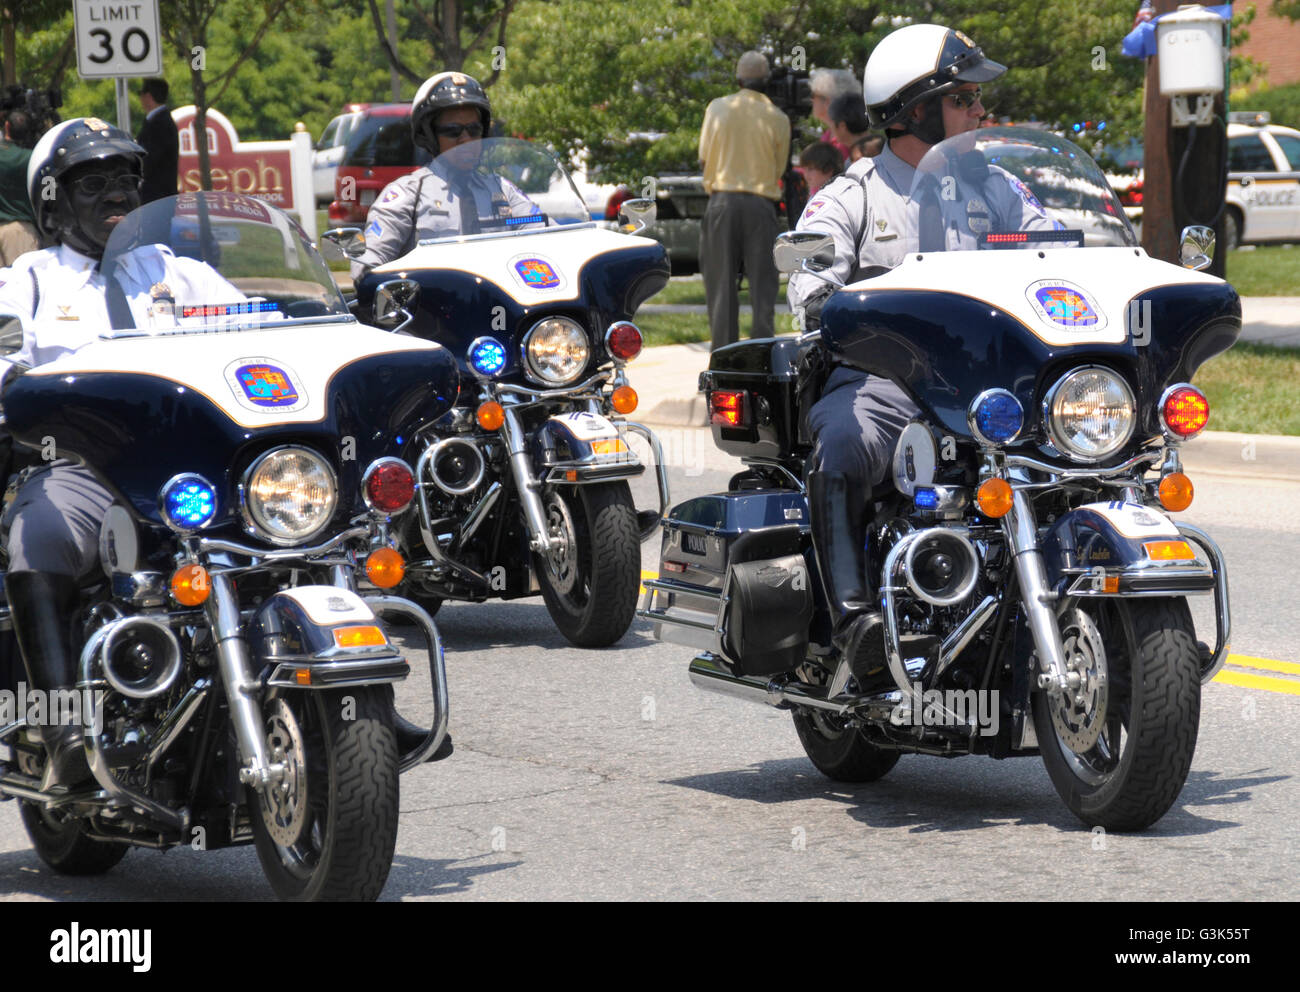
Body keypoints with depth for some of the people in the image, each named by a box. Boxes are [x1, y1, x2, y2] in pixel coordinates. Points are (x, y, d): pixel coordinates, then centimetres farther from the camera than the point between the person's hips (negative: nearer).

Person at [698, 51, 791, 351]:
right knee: (762, 282, 4)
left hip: (722, 200, 0)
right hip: (761, 203, 0)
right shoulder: (777, 118, 0)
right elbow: (779, 169, 7)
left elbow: (704, 158, 8)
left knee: (721, 282, 4)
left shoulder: (717, 108, 1)